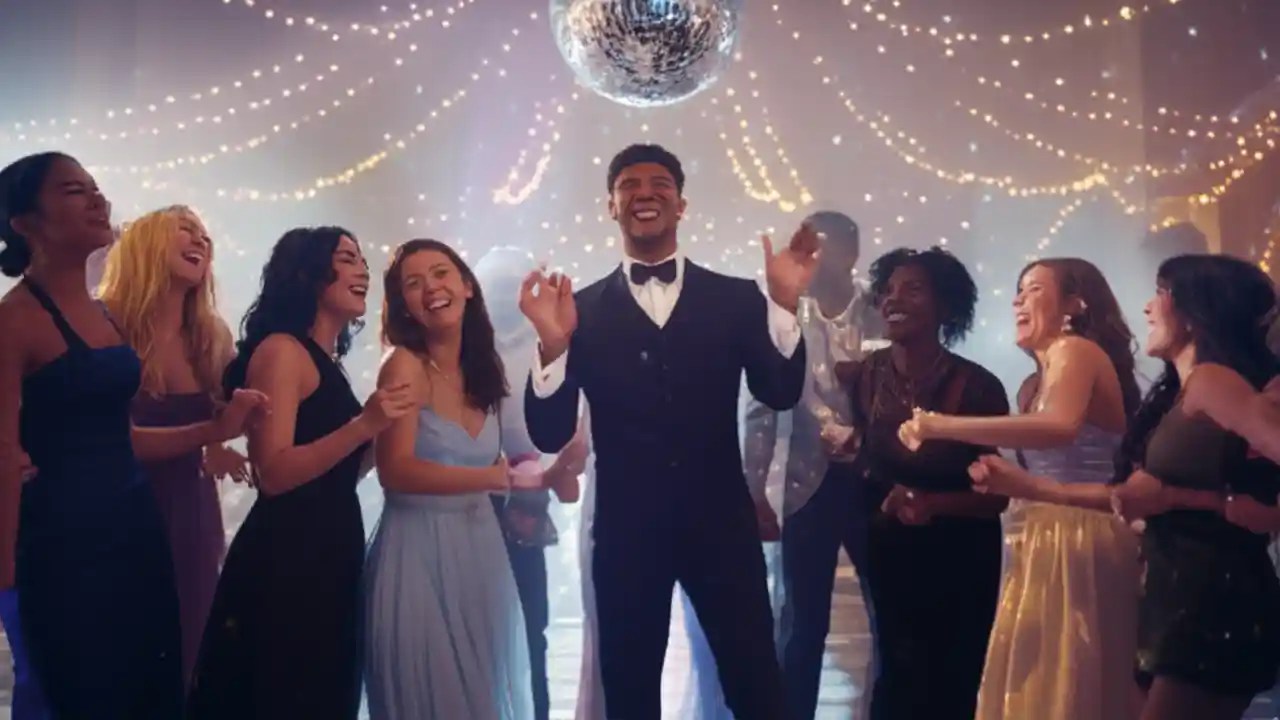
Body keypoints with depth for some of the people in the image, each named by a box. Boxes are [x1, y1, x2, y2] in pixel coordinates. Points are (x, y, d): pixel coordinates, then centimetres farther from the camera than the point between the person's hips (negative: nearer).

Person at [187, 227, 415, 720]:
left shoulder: (326, 363, 15)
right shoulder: (280, 350, -10)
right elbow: (274, 473, -20)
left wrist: (382, 429, 12)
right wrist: (363, 426, -28)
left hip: (330, 560, 9)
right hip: (285, 564, -9)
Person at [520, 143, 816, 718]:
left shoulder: (737, 298, 3)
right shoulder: (583, 310, 0)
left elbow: (781, 394, -9)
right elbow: (549, 435, -6)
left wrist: (785, 305, -24)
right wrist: (553, 344, -22)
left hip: (720, 524, 0)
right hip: (626, 531, 0)